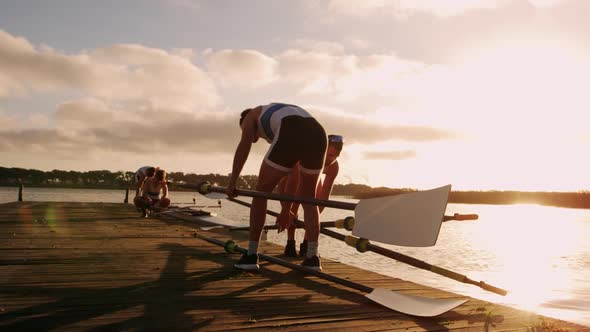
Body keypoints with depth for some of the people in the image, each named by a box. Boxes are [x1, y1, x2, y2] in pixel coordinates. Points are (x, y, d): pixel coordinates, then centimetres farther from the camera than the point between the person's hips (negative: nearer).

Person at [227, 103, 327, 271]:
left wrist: (231, 183, 13)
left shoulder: (251, 115, 32)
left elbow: (243, 147, 10)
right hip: (318, 135, 6)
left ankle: (251, 255, 18)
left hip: (291, 138, -5)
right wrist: (286, 207, 46)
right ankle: (313, 257, 15)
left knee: (261, 191, 14)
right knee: (309, 197, 24)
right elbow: (291, 173, 43)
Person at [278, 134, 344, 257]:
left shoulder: (334, 167, -30)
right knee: (292, 206, -19)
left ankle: (306, 245, 2)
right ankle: (290, 244, -9)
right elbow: (292, 184, -52)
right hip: (290, 173, -3)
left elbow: (325, 195, -29)